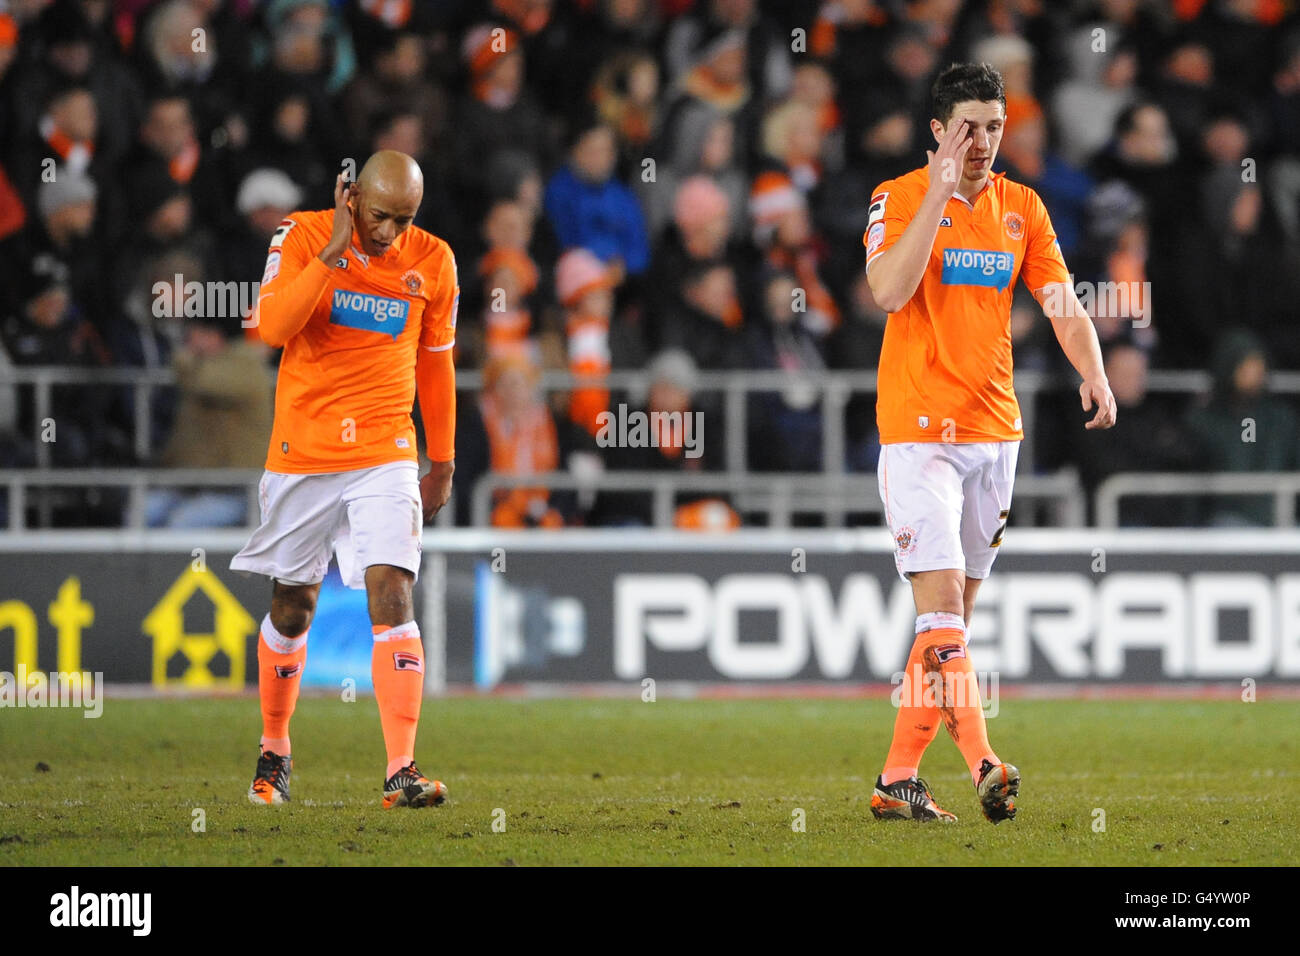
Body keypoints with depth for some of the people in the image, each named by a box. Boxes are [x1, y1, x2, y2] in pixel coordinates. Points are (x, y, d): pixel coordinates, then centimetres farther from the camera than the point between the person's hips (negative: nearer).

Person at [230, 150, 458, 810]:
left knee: (392, 594, -15)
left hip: (385, 453, 0)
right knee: (292, 606, 9)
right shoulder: (303, 236, -6)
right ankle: (274, 751, 32)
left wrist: (443, 462, 18)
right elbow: (272, 327, -21)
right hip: (303, 451, 0)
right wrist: (337, 250, -24)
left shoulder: (432, 262, 1)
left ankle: (401, 772, -19)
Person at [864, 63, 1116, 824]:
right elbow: (888, 291, -21)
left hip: (996, 431, 5)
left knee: (955, 617, 7)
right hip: (919, 430, -5)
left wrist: (1094, 374, -15)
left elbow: (1063, 304, 4)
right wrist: (939, 192, -23)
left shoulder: (1022, 207, 9)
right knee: (941, 602, -16)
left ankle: (899, 778, 13)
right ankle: (982, 764, -27)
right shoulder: (901, 198, -4)